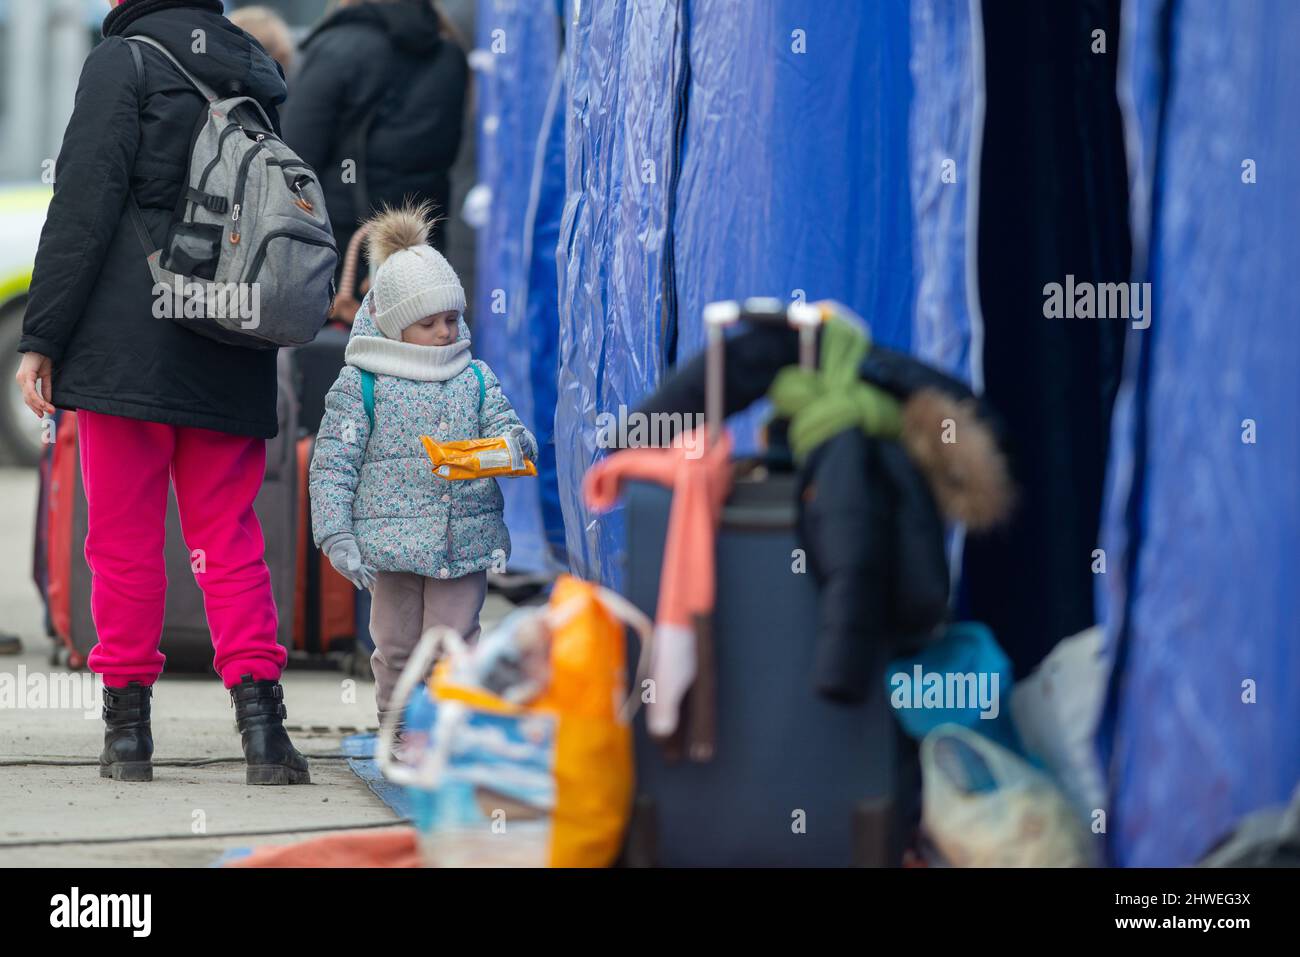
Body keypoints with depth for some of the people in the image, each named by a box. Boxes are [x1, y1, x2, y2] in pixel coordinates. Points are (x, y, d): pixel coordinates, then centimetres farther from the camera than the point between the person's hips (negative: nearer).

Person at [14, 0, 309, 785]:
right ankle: (260, 712, -6)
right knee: (230, 537, 7)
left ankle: (129, 726, 6)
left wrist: (42, 338, -8)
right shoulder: (259, 73, 13)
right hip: (231, 365, 5)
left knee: (126, 536, 3)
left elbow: (84, 205, -11)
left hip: (129, 348, -5)